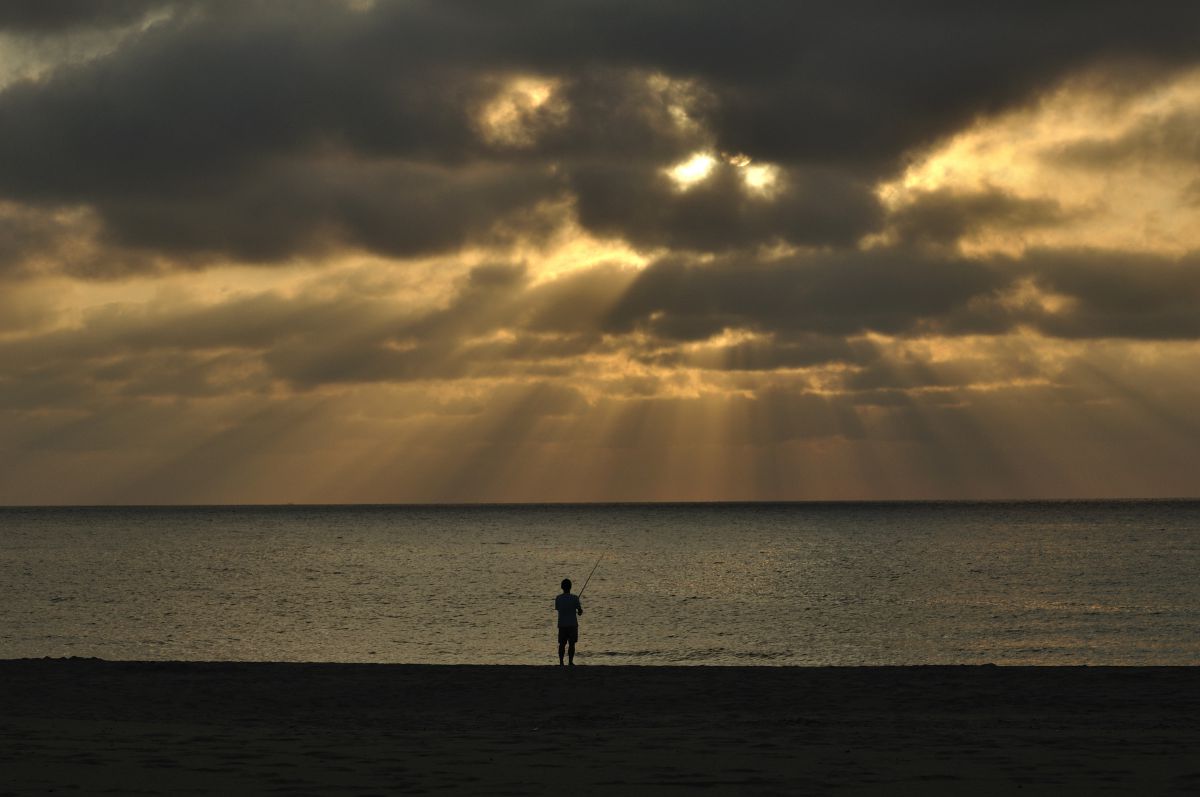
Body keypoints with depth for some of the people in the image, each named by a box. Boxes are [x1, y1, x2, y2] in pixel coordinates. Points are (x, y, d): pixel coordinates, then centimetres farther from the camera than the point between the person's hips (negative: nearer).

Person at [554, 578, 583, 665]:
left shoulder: (558, 598, -1)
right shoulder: (574, 598, -9)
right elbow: (580, 612, -6)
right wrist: (579, 611, 19)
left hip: (562, 624, 2)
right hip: (572, 624, -2)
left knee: (562, 644, 8)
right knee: (572, 644, 5)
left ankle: (561, 662, 4)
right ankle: (571, 662, 4)